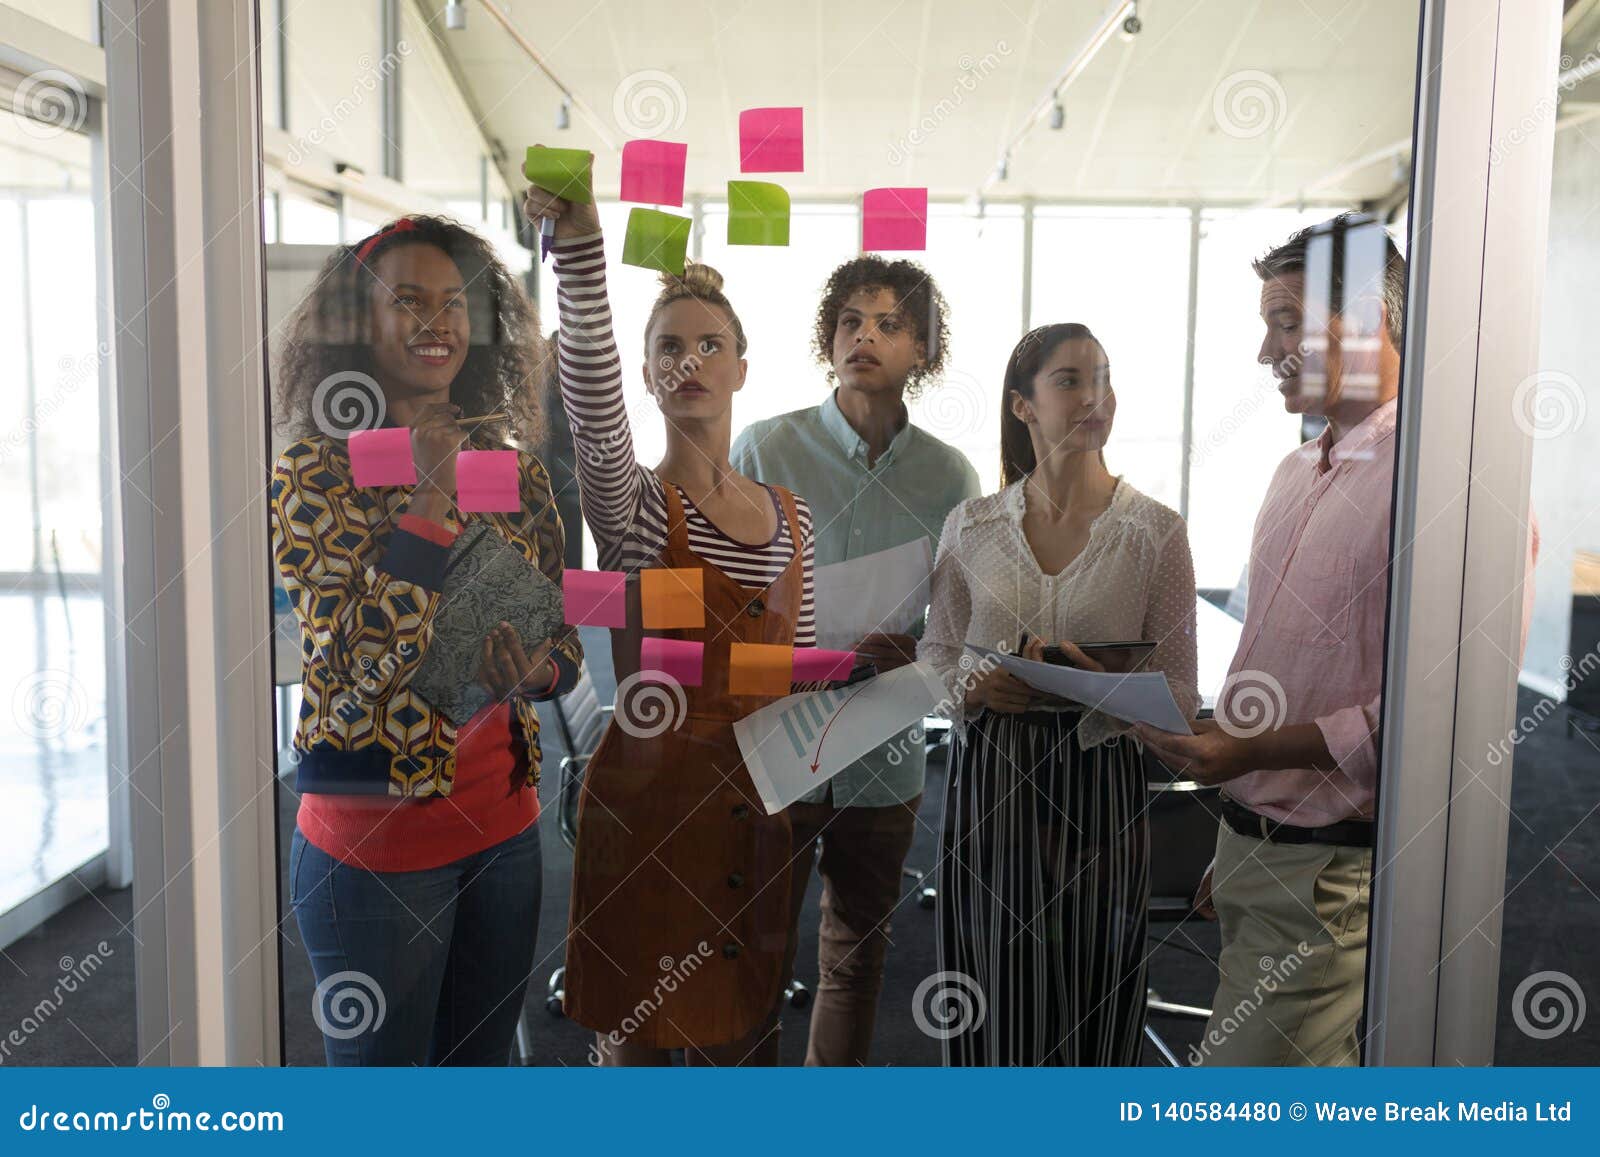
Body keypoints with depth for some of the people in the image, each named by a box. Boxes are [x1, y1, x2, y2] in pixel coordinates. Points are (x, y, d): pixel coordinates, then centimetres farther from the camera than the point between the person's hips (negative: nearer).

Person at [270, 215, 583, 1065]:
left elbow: (566, 644, 12)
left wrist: (532, 666, -11)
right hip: (372, 833, -4)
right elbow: (355, 655, -19)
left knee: (483, 1060, 18)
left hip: (502, 825, 5)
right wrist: (432, 500, -20)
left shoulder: (513, 471, 6)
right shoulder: (317, 469, -9)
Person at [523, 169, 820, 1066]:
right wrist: (581, 247, -38)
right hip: (648, 799, -4)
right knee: (636, 1044, 6)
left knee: (744, 1041, 15)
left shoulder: (792, 517, 9)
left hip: (759, 805, 4)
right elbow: (594, 398, -27)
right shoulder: (631, 505, -6)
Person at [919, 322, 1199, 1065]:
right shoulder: (970, 527, 3)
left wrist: (1098, 685, -20)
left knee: (1088, 999, 6)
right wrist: (973, 685, -8)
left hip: (1097, 788, -1)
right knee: (991, 1004, 9)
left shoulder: (1154, 531, -3)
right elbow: (935, 650, 13)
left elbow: (1179, 694, -1)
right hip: (986, 783, 2)